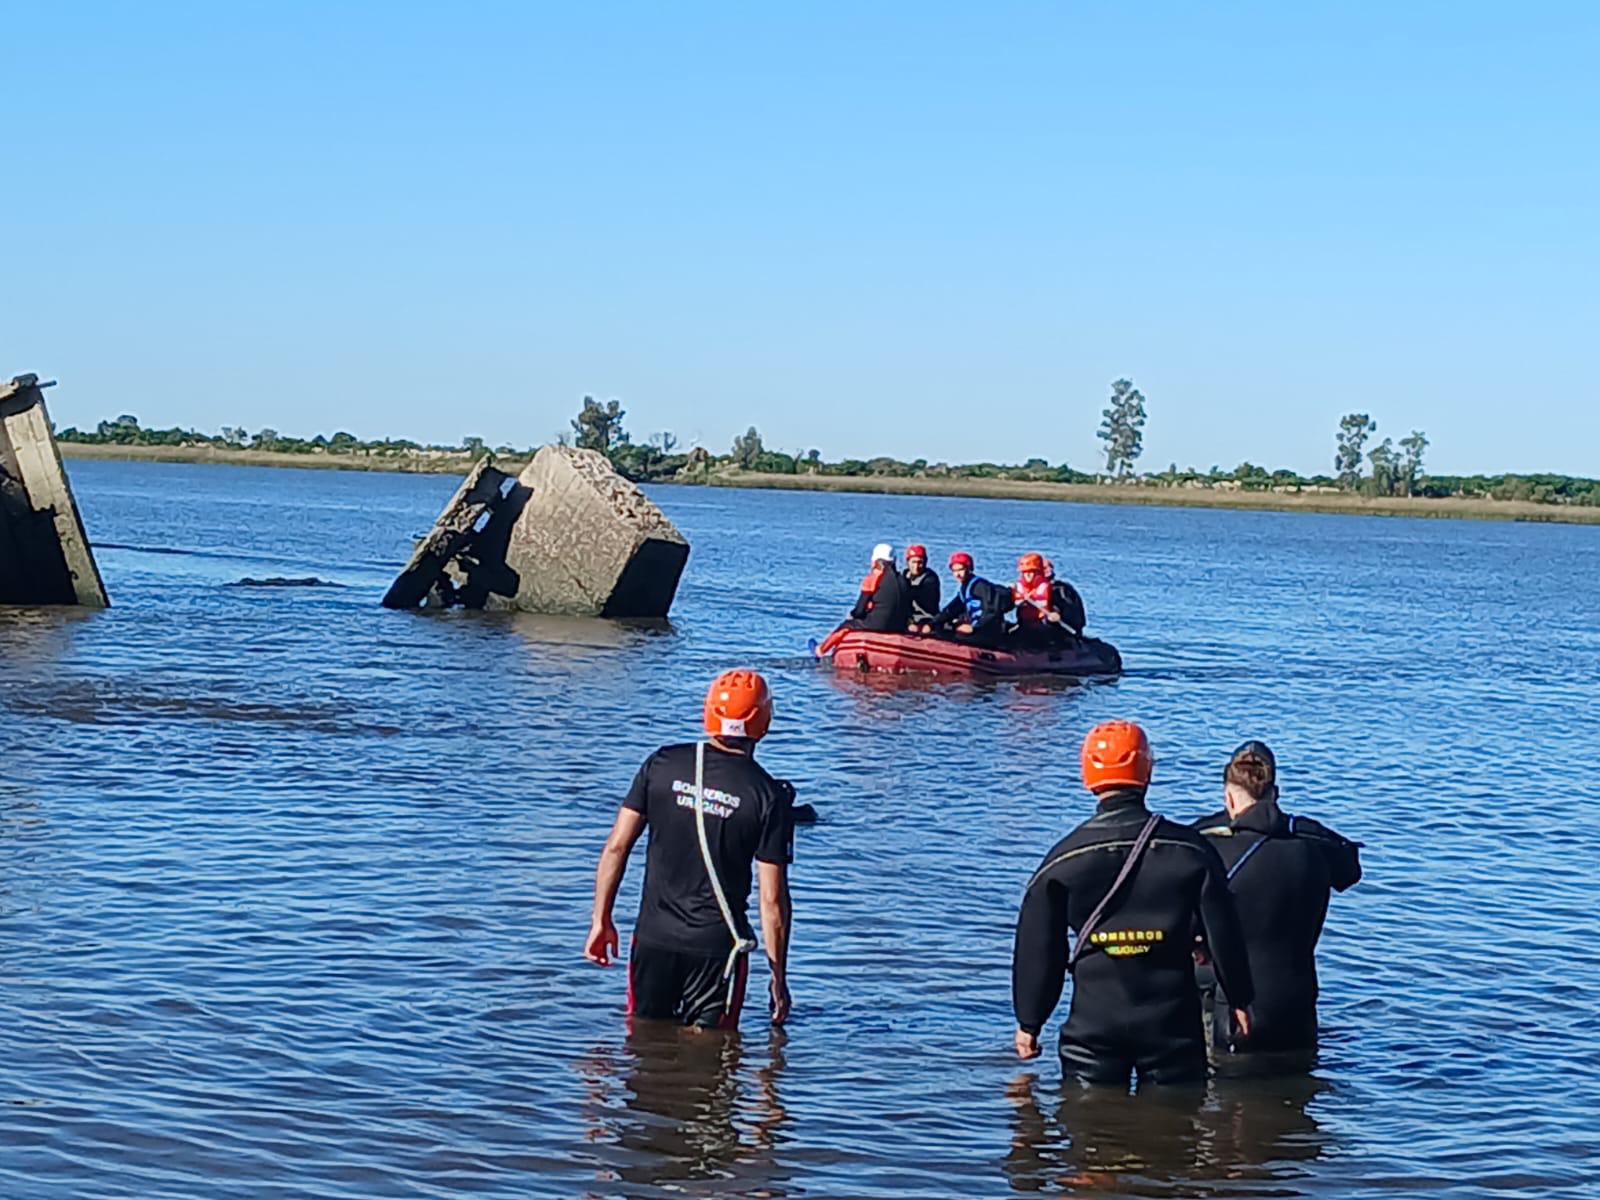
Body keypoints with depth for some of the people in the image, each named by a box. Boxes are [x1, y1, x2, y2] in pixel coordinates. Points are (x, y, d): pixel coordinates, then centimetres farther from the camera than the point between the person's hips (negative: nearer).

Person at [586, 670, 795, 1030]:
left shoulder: (662, 765, -2)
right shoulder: (768, 795, -8)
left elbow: (616, 846, -1)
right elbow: (772, 899, -8)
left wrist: (601, 921, 10)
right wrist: (779, 977, 1)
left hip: (654, 936, 2)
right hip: (717, 945, -2)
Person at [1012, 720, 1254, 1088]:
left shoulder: (1064, 858, -2)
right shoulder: (1190, 849, -2)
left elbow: (1038, 948, 2)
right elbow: (1224, 933, 2)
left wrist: (1029, 1022, 12)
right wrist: (1241, 999, 15)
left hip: (1093, 1026, 0)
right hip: (1172, 1023, 0)